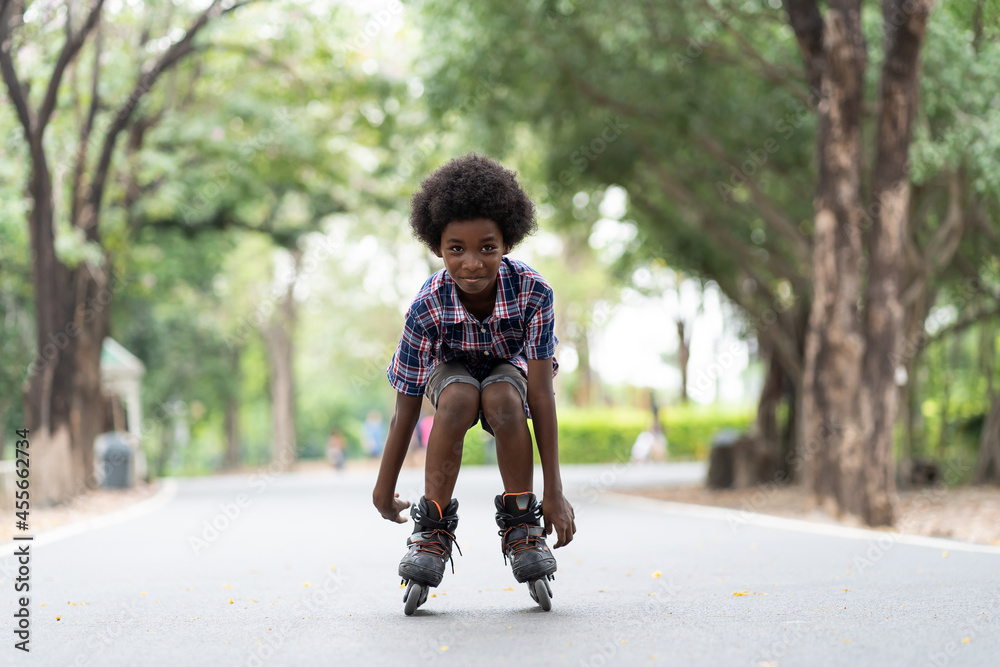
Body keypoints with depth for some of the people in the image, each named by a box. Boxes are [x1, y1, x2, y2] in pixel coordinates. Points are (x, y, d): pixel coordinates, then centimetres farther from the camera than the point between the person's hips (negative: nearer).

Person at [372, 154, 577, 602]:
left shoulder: (532, 292, -32)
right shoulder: (427, 309, -30)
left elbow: (541, 394, -32)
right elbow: (406, 408, -21)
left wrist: (554, 491, -33)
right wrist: (384, 487, -13)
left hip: (509, 367, 0)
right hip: (450, 371, 0)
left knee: (503, 398, -35)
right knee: (458, 398, -35)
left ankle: (521, 523, -16)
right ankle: (433, 527, -19)